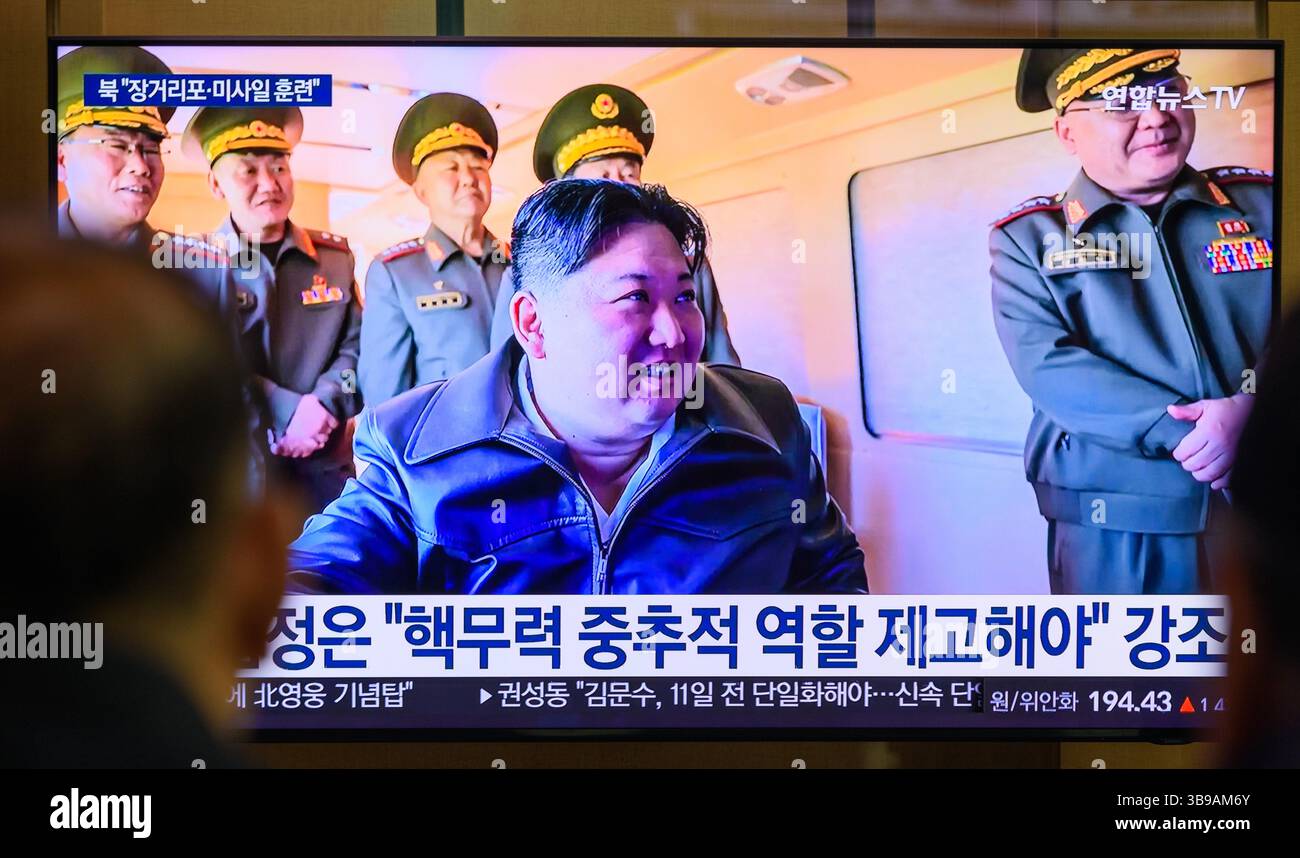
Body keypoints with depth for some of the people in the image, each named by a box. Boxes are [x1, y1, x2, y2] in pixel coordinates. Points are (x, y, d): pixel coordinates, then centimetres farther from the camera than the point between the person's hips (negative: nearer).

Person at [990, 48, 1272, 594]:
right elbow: (1047, 365, -12)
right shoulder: (1028, 238, 2)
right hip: (1115, 539, -2)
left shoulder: (1261, 203, 8)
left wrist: (1249, 408, -22)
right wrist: (1185, 431, -21)